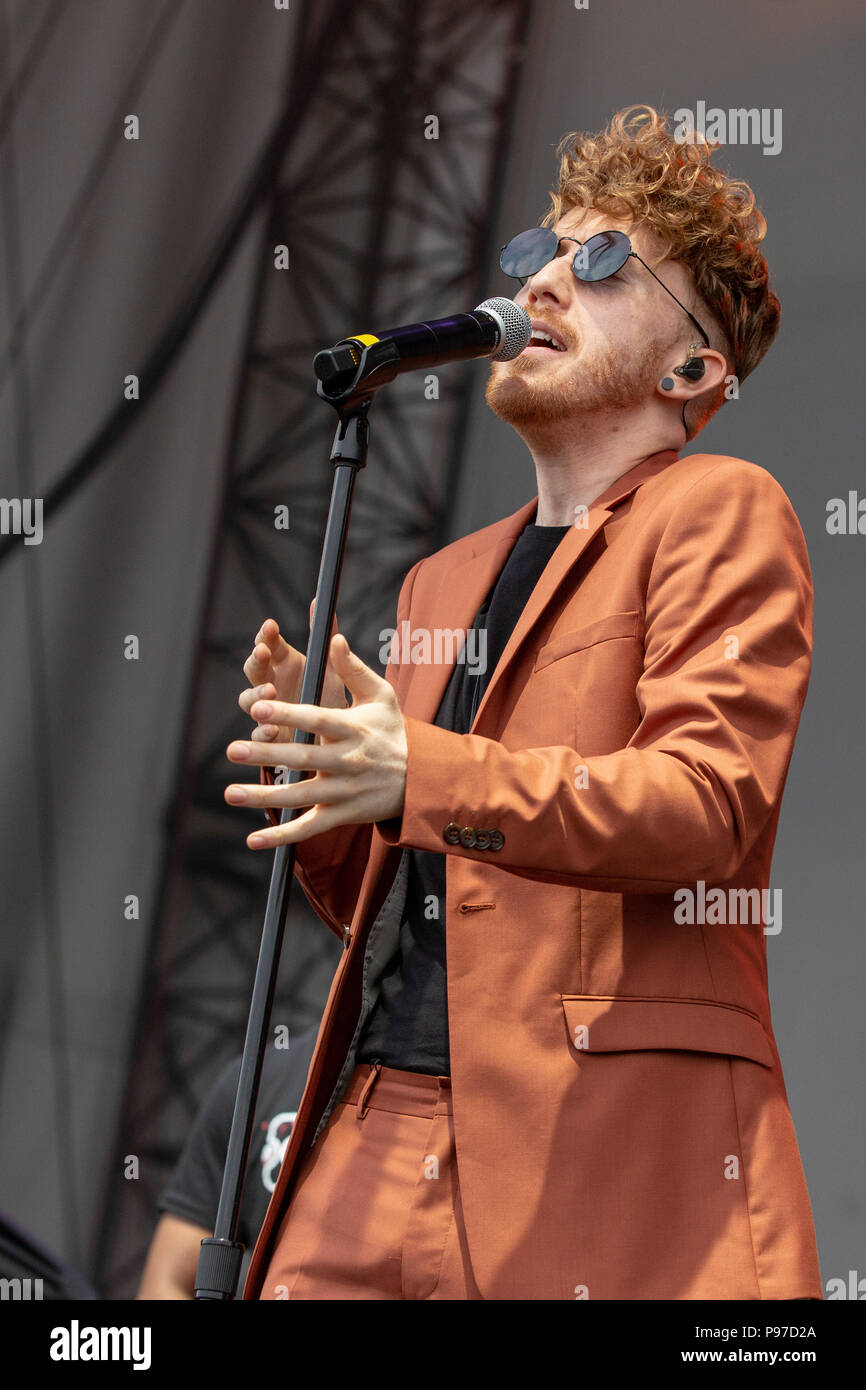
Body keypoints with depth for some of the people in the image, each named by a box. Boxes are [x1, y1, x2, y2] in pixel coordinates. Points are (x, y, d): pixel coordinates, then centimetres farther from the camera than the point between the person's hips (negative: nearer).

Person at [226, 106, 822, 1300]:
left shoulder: (719, 512, 3)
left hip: (605, 1155, -6)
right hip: (373, 1141, 6)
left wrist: (420, 777, -24)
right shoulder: (442, 584, 25)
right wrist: (315, 775, 3)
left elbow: (707, 804, -12)